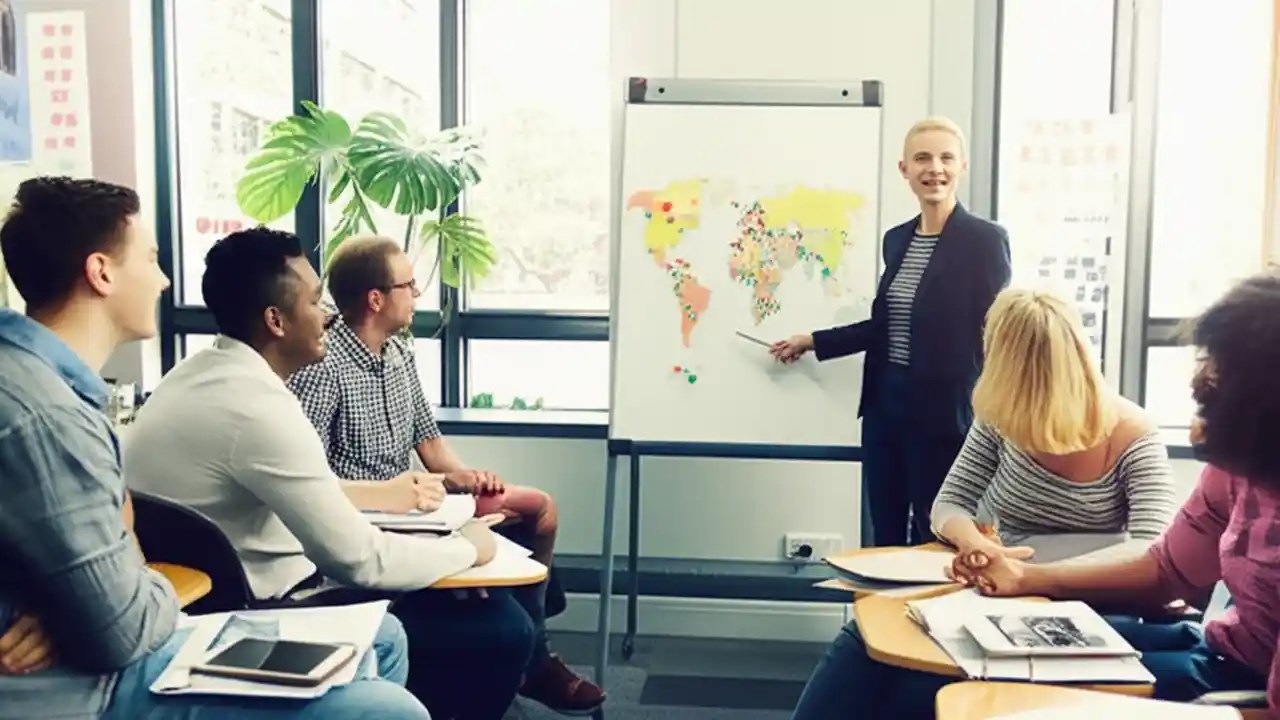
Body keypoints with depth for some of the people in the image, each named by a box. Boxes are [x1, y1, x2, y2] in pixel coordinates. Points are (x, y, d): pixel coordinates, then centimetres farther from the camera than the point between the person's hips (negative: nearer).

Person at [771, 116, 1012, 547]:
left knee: (935, 540, 7)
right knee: (883, 538, 15)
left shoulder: (985, 239, -8)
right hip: (885, 405, 6)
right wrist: (813, 342, 16)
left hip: (943, 411, -6)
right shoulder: (897, 239, 10)